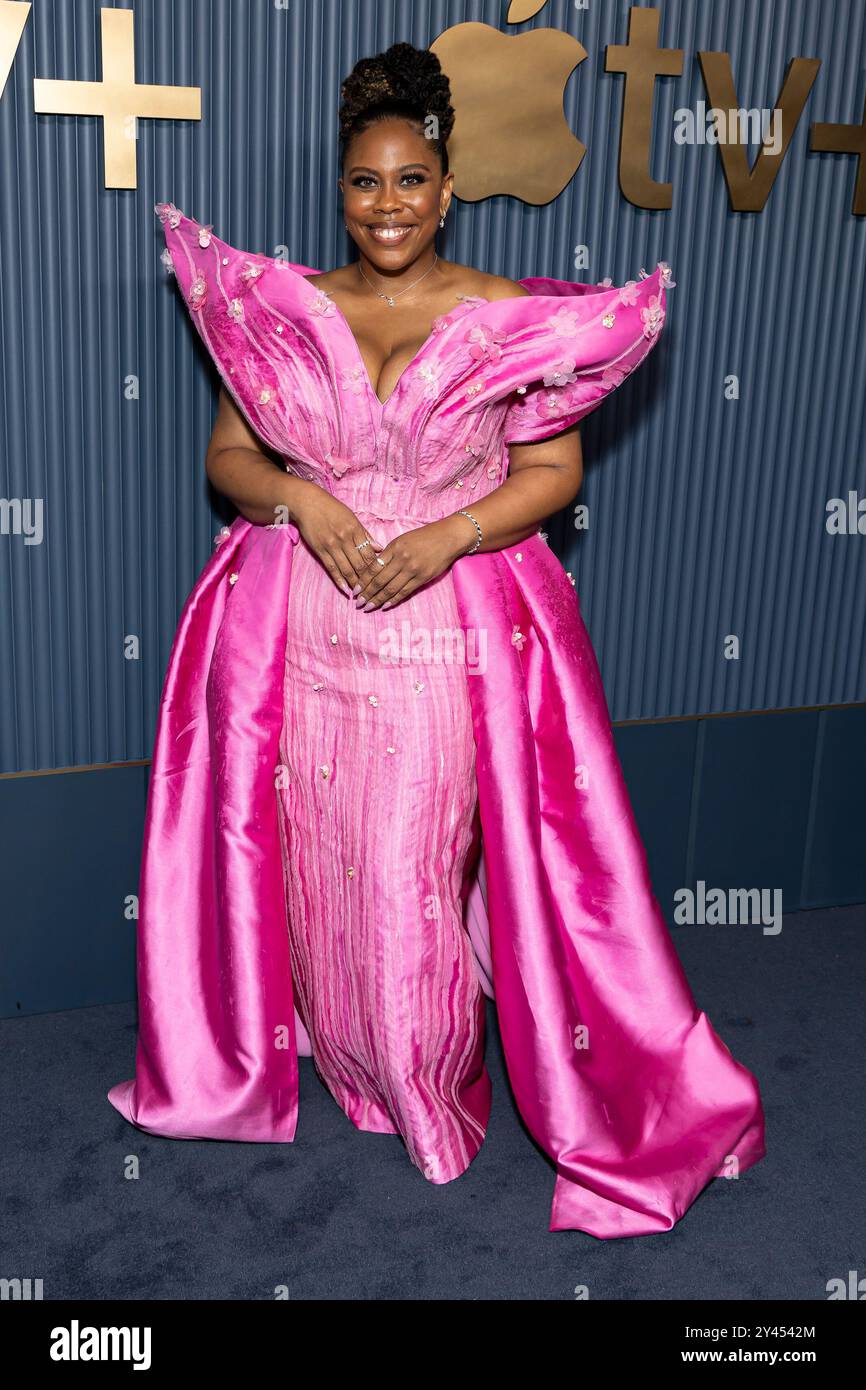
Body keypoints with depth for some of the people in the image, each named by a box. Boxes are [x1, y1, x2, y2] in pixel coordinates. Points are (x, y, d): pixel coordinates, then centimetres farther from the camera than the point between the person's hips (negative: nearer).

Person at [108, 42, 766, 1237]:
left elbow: (554, 472, -2)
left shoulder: (504, 320, -1)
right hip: (303, 635, 3)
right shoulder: (283, 310, 5)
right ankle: (339, 1053, 36)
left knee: (417, 868, 2)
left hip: (448, 635, -2)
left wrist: (444, 538, -16)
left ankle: (432, 1084, 27)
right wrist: (300, 499, -14)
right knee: (313, 859, 10)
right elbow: (227, 457, 7)